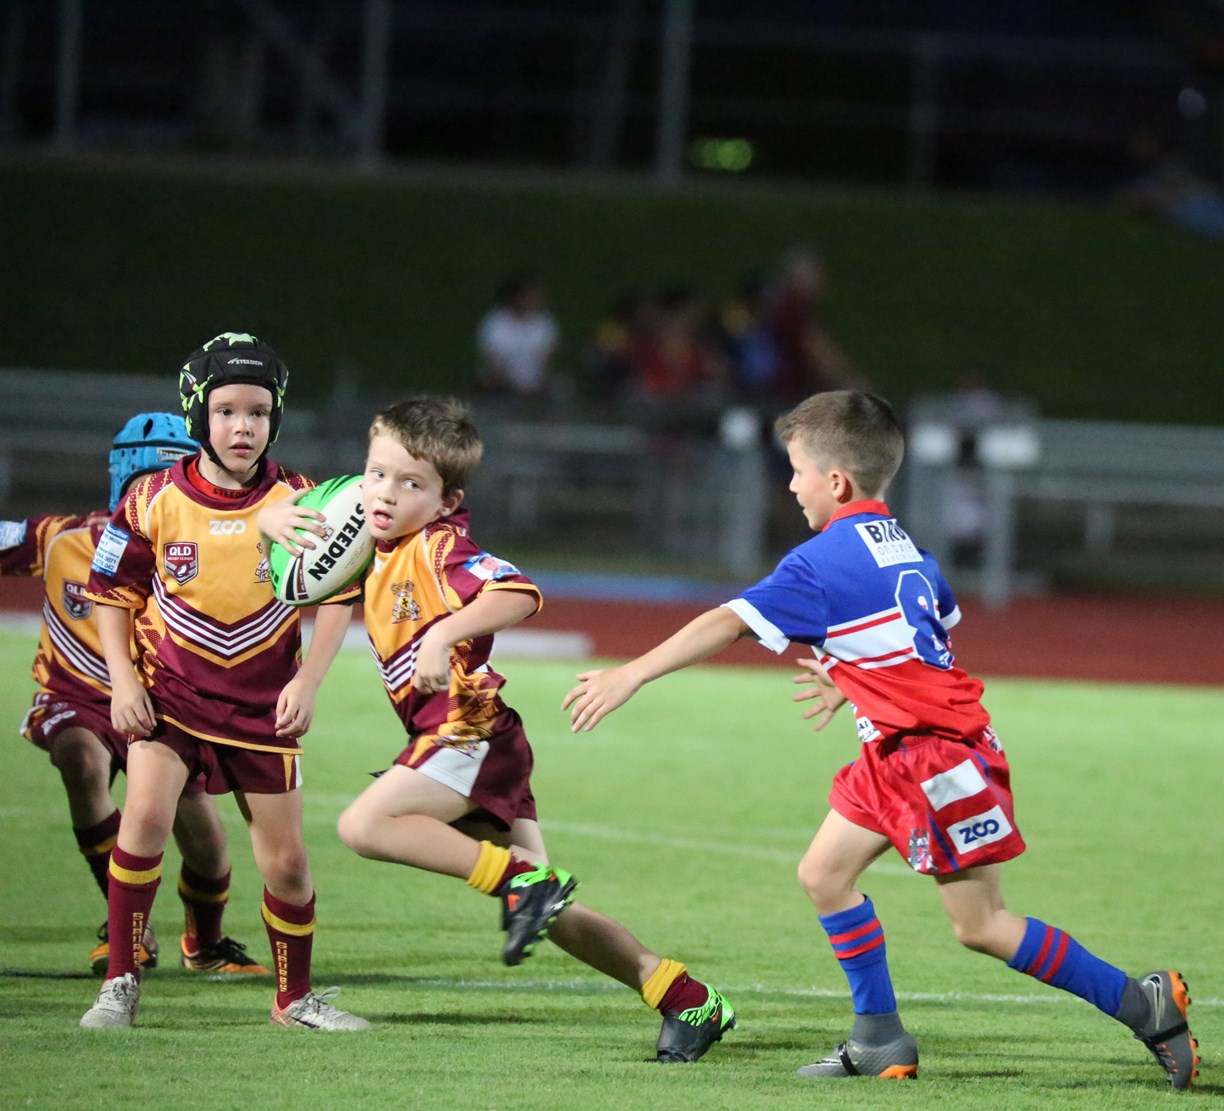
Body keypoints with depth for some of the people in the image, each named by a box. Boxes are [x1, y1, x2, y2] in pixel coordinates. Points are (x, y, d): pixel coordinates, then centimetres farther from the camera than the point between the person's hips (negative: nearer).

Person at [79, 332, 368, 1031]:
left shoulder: (299, 503, -6)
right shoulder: (155, 501, -8)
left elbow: (337, 599, 0)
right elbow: (114, 592, 4)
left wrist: (308, 682, -12)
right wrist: (123, 679, -7)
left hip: (265, 704, 1)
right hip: (169, 693, -1)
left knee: (286, 861, 5)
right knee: (146, 814, -23)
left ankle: (296, 998, 26)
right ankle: (122, 983, -11)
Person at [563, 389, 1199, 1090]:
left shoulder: (821, 563, -16)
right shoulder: (904, 549, 11)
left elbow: (728, 624, -21)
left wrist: (629, 676, -20)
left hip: (938, 754, -9)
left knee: (981, 927, -3)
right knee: (824, 874, 9)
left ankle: (1144, 1005, 4)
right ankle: (881, 1040, 11)